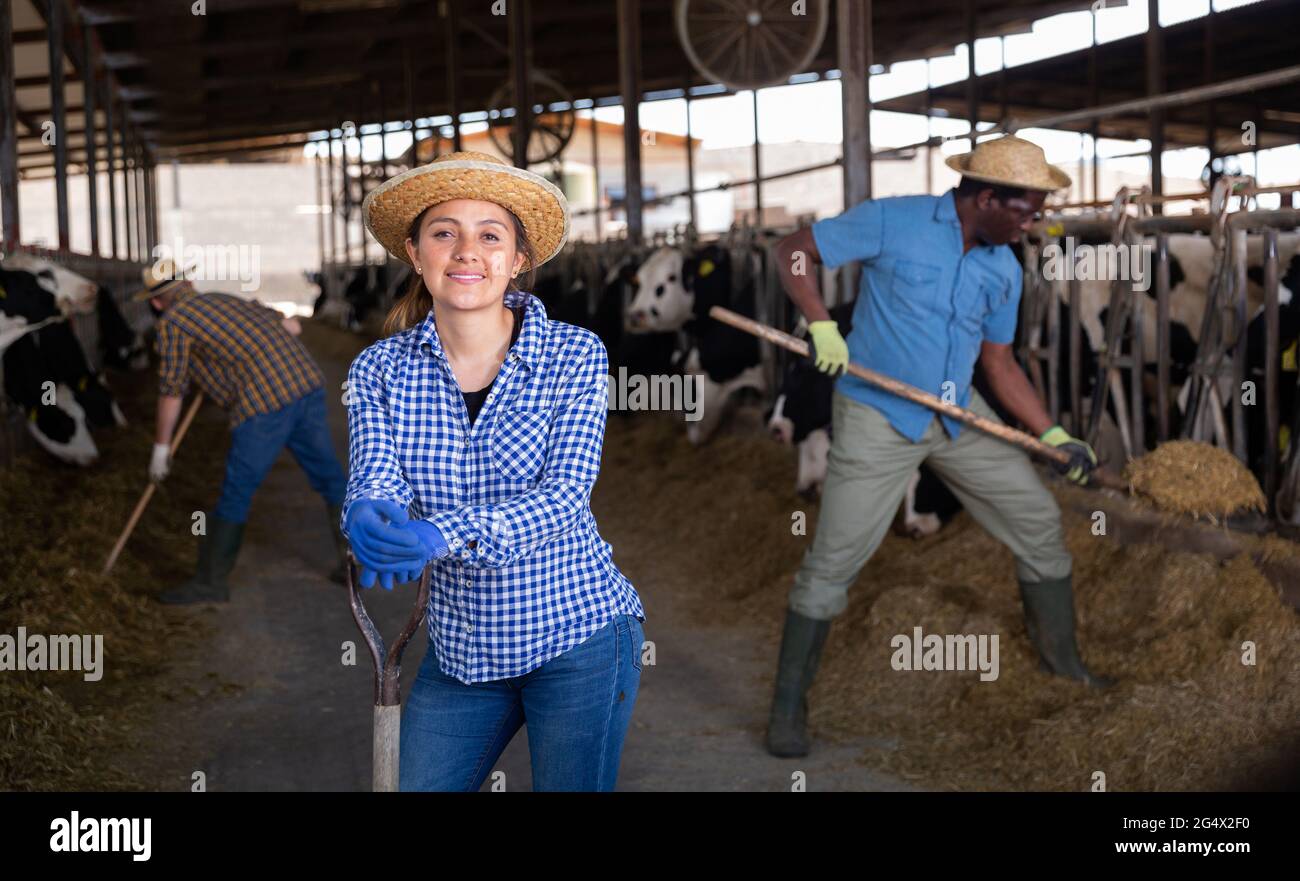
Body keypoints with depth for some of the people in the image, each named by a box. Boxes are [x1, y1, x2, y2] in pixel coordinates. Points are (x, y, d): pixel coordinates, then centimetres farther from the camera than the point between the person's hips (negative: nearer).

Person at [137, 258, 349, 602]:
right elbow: (293, 326, 32)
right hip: (308, 385, 7)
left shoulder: (172, 321, 6)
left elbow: (171, 391, 8)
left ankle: (211, 581, 14)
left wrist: (161, 447, 19)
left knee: (236, 494, 4)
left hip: (265, 405, -7)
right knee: (328, 476, 18)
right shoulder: (229, 301, 24)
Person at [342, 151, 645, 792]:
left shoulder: (574, 355, -10)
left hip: (579, 638, -2)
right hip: (460, 648, 3)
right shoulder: (379, 369, -2)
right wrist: (370, 517, -39)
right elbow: (375, 479, -13)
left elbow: (566, 493, -19)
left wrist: (442, 536, -35)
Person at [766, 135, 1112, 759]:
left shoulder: (1005, 270, 4)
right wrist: (822, 327, -23)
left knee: (1039, 521, 9)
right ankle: (788, 705, 6)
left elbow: (998, 363, 12)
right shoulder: (892, 222, -13)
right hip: (876, 419, -6)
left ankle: (1064, 661, 29)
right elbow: (794, 252, -9)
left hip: (959, 417, 6)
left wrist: (1054, 437, 5)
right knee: (833, 561, -7)